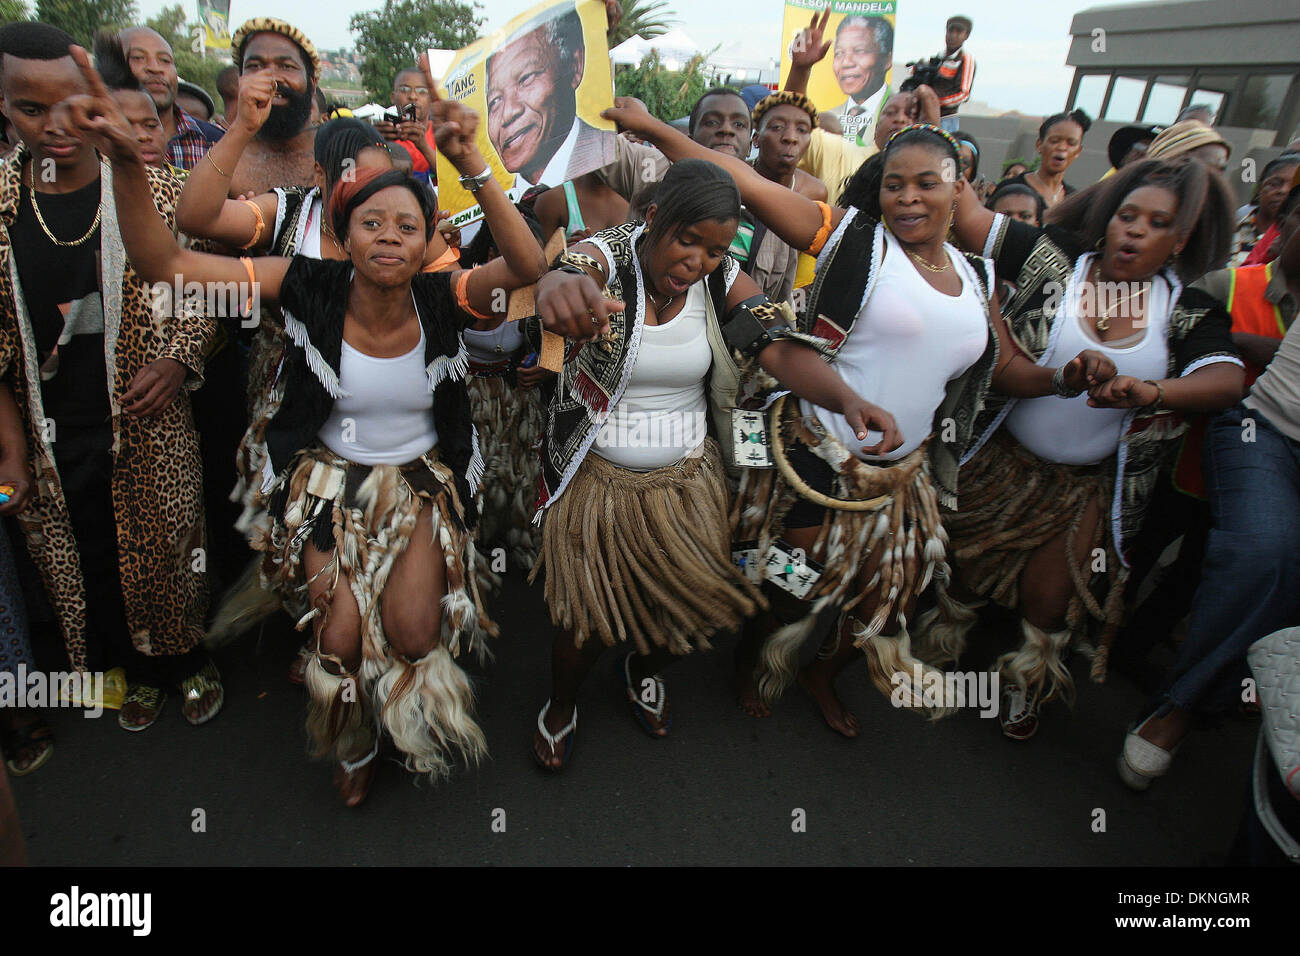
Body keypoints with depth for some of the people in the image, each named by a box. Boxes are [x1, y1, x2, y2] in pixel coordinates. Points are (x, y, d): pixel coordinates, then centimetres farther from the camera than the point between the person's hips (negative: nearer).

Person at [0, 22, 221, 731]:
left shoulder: (151, 190, -5)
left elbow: (199, 290, 1)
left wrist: (178, 359, -16)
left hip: (147, 422, -2)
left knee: (168, 549, 11)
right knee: (89, 564, 15)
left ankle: (188, 660, 37)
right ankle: (138, 670, 39)